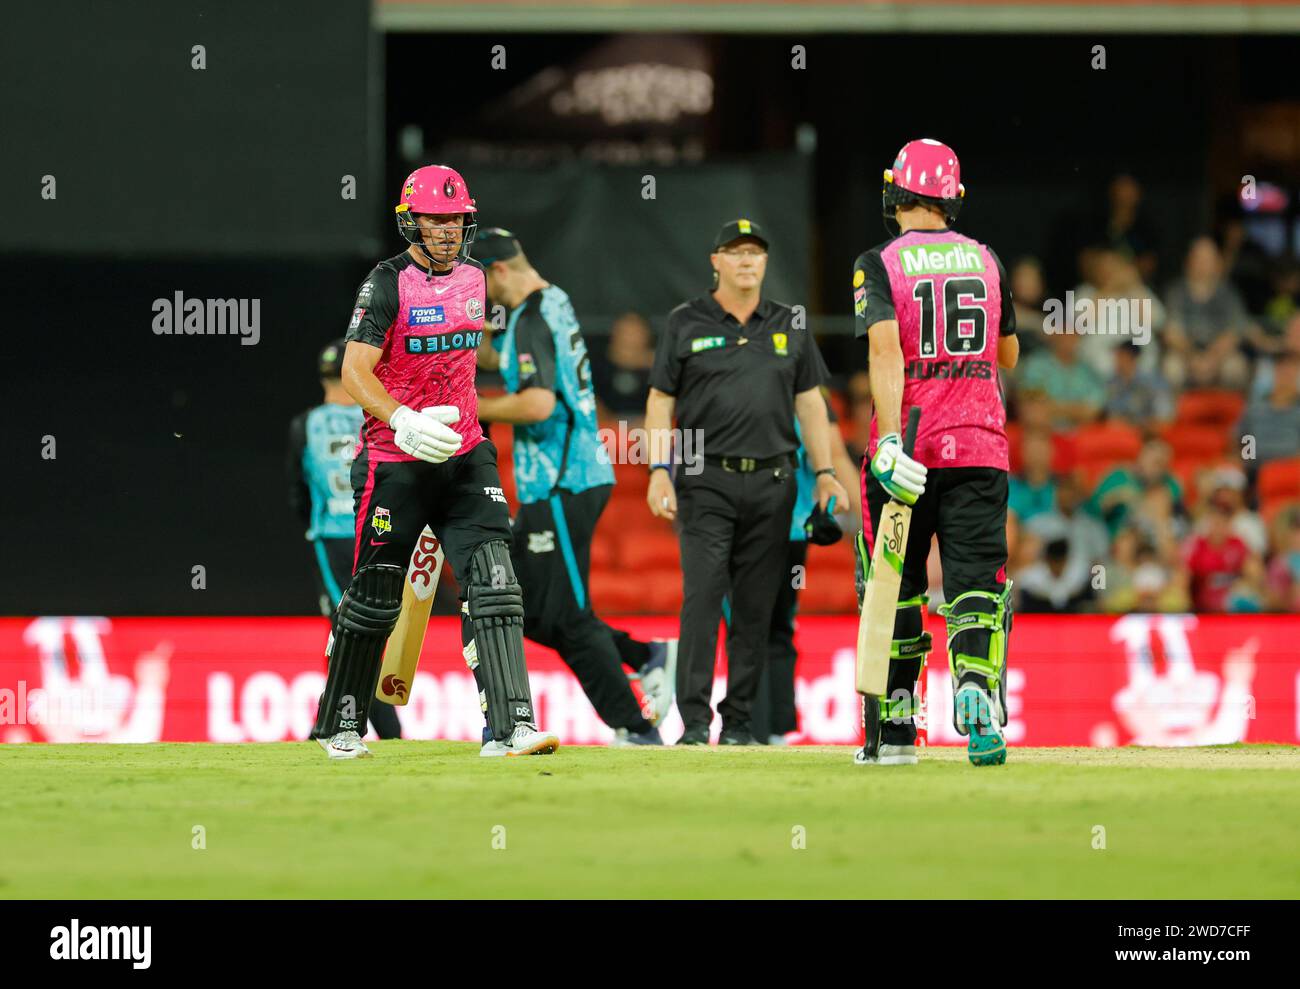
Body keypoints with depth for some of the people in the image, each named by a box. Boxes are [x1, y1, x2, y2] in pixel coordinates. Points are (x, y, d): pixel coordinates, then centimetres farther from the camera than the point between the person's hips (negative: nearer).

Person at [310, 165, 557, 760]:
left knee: (492, 580, -11)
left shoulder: (472, 279, 9)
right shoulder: (388, 284, -11)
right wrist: (404, 421, -33)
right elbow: (355, 371, -20)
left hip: (464, 457, 5)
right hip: (394, 460, -5)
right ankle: (338, 728, 23)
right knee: (375, 597, 5)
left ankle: (510, 728, -18)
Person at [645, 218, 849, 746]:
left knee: (757, 604, 3)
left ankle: (739, 719, 8)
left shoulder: (789, 326, 13)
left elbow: (810, 402, 15)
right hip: (706, 482, -3)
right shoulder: (686, 323, 5)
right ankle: (695, 719, -12)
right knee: (701, 597, -11)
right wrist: (659, 472, -7)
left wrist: (825, 474, 8)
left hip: (771, 483, 3)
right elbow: (661, 400, 4)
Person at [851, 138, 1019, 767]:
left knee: (895, 590, 10)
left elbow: (884, 348, -19)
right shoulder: (985, 260, 9)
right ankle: (978, 697, -27)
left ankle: (893, 731, 14)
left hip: (908, 447, -2)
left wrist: (890, 440, -25)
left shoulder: (880, 265, -4)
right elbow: (1009, 357, 19)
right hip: (979, 445, 2)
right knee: (975, 581, -2)